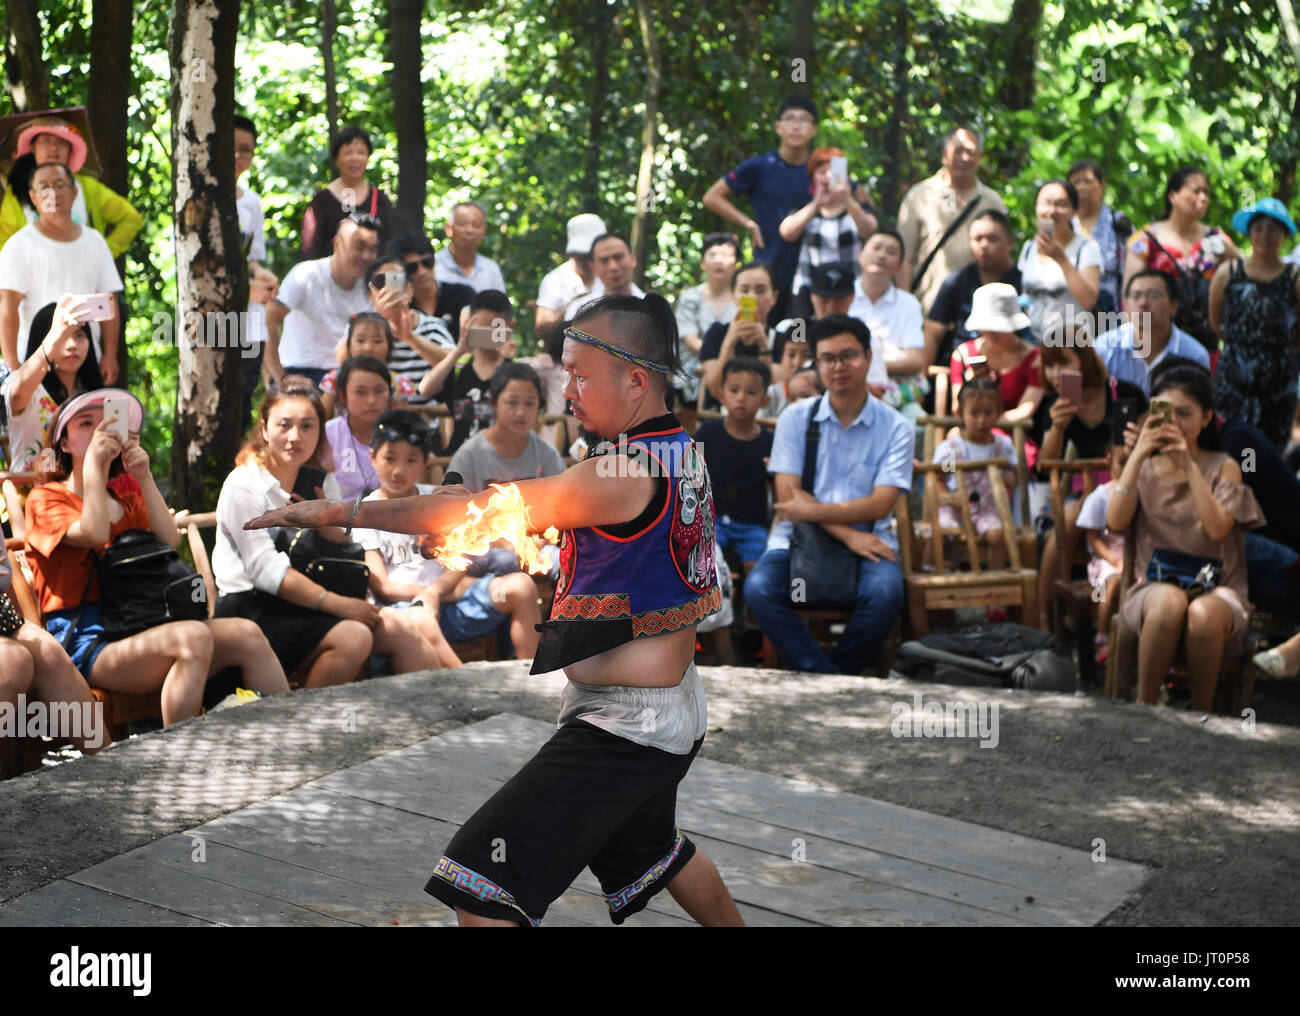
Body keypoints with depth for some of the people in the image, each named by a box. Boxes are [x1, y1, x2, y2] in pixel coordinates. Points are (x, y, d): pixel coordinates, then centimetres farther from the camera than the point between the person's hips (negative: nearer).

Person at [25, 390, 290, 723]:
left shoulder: (127, 497, 25)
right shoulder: (47, 498, 6)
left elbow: (170, 542, 7)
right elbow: (95, 534, -15)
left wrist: (144, 478, 0)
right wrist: (92, 462, -9)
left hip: (139, 626, 7)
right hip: (84, 641, -6)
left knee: (247, 636, -16)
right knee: (193, 637, -34)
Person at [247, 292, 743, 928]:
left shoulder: (626, 473, -23)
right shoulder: (681, 452, 5)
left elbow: (482, 512, -22)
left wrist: (345, 511, -17)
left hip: (621, 728, -10)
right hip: (675, 717, 10)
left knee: (481, 887, -13)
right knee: (654, 851, 35)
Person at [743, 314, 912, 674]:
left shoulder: (896, 428, 4)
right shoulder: (796, 418, 6)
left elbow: (880, 505, -5)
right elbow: (788, 497, -2)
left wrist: (812, 512, -12)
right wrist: (847, 534, -14)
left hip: (868, 540, -1)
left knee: (885, 594, -33)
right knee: (758, 589, -30)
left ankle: (821, 678, -11)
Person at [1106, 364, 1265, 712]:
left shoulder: (1223, 468, 6)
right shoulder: (1144, 468, 12)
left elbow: (1218, 529, -12)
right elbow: (1115, 523, -7)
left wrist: (1189, 466, -17)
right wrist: (1138, 455, -12)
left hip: (1217, 589, -1)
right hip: (1154, 585, 1)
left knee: (1203, 614, -37)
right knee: (1170, 602, -36)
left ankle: (1201, 714, -18)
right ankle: (1144, 707, -24)